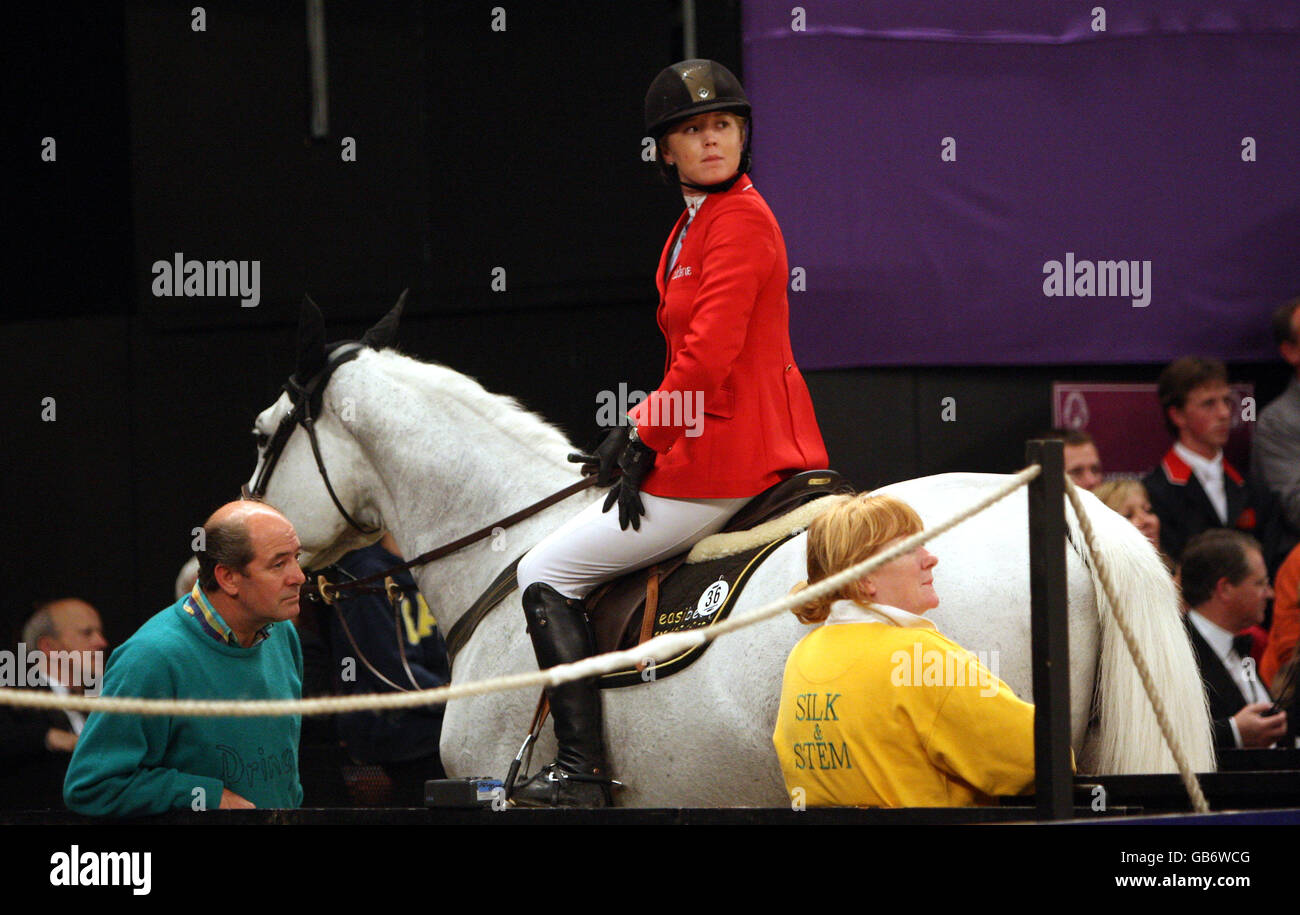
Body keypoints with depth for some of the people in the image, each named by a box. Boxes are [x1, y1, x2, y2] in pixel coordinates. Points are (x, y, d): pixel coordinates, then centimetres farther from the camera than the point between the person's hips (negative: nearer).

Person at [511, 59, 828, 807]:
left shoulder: (740, 219, -15)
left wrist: (642, 442, -13)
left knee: (547, 574, -2)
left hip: (724, 460, -10)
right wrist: (640, 437, 8)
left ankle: (582, 770, -6)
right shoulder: (698, 222, 16)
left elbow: (708, 357, -22)